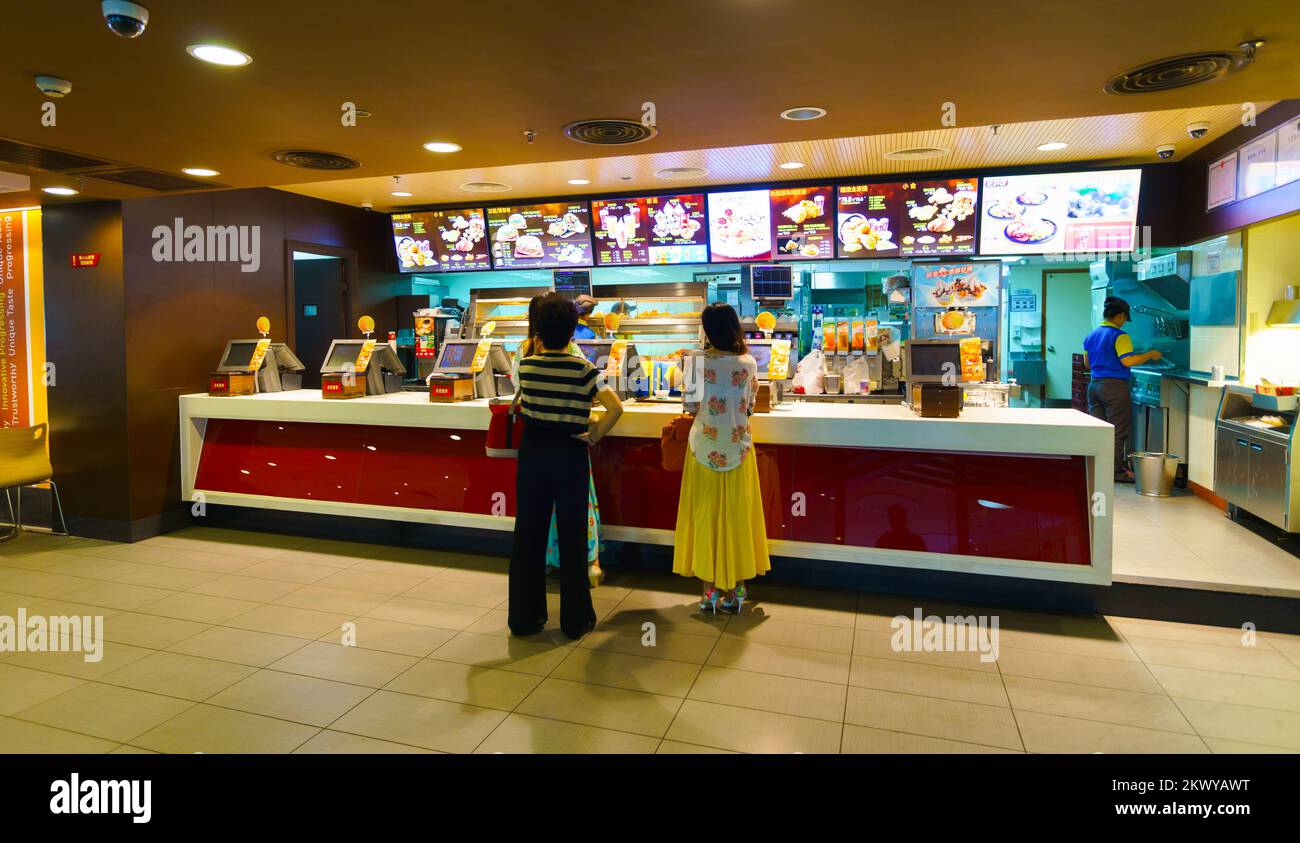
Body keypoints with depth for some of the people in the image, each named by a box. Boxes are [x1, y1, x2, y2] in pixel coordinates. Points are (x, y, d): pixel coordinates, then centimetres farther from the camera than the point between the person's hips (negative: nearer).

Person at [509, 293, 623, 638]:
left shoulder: (526, 365, -2)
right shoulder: (583, 368, -11)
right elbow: (616, 408, -20)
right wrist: (595, 436, -6)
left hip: (532, 452, 3)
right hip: (570, 454, -2)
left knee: (528, 533, 11)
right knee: (572, 536, 7)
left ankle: (524, 617, 22)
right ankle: (575, 619, 17)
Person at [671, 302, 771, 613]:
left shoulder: (698, 360, -10)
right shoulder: (748, 363, -6)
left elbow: (690, 406, -5)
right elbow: (749, 407, 3)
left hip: (704, 450, -1)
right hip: (737, 450, 1)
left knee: (705, 516, 10)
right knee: (736, 516, 11)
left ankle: (710, 587, 16)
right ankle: (737, 587, 20)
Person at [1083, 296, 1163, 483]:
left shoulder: (1091, 335, 11)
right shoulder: (1119, 336, -12)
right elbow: (1128, 361, -19)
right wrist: (1151, 355, -8)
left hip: (1094, 384, 7)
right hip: (1114, 386, -7)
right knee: (1118, 431, 0)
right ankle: (1116, 471, 4)